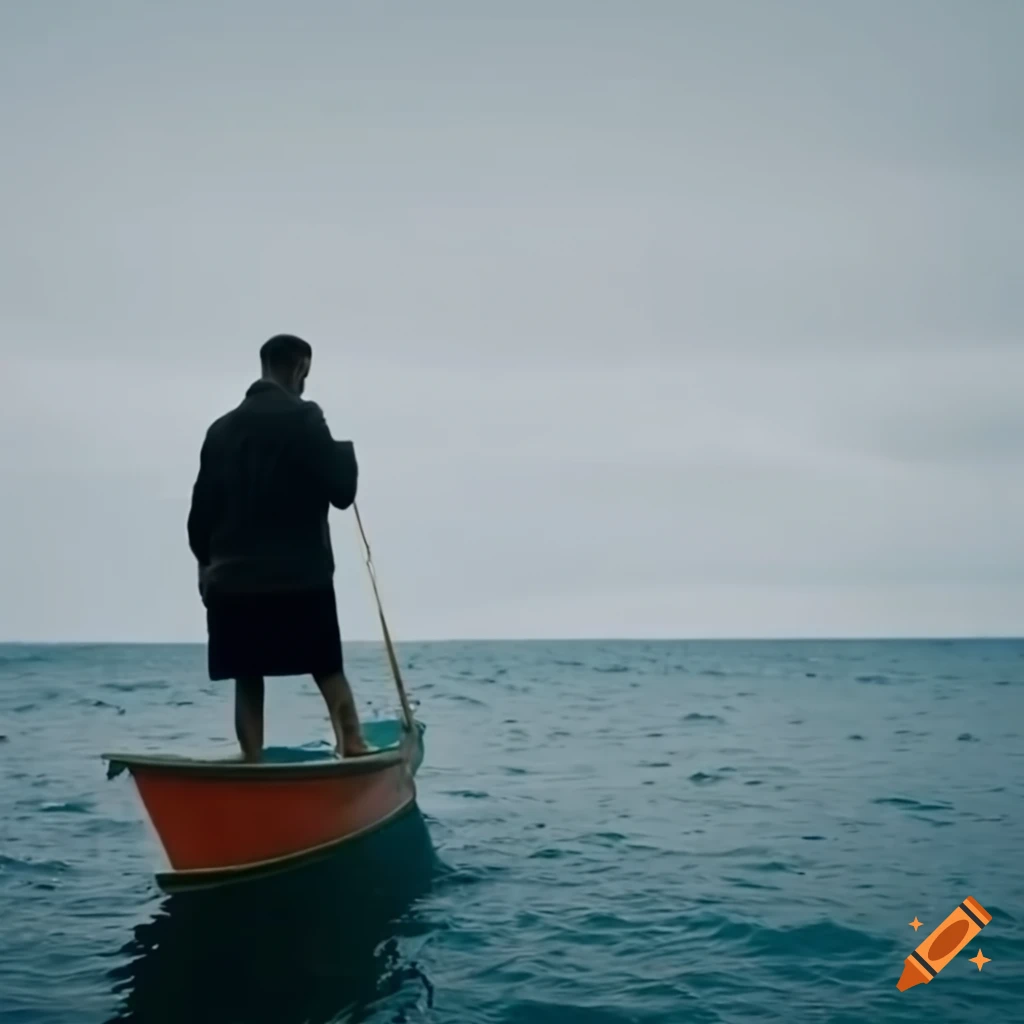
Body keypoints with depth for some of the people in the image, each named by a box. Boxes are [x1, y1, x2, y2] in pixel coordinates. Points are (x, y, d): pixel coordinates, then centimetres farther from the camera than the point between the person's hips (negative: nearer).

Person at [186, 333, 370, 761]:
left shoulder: (221, 428, 9)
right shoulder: (303, 417, -7)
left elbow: (201, 510, 11)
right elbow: (341, 490, -7)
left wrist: (206, 561, 23)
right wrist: (346, 451, 12)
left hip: (232, 578, 4)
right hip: (301, 575, -4)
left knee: (247, 681, 8)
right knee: (330, 672, 9)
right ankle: (355, 750, 0)